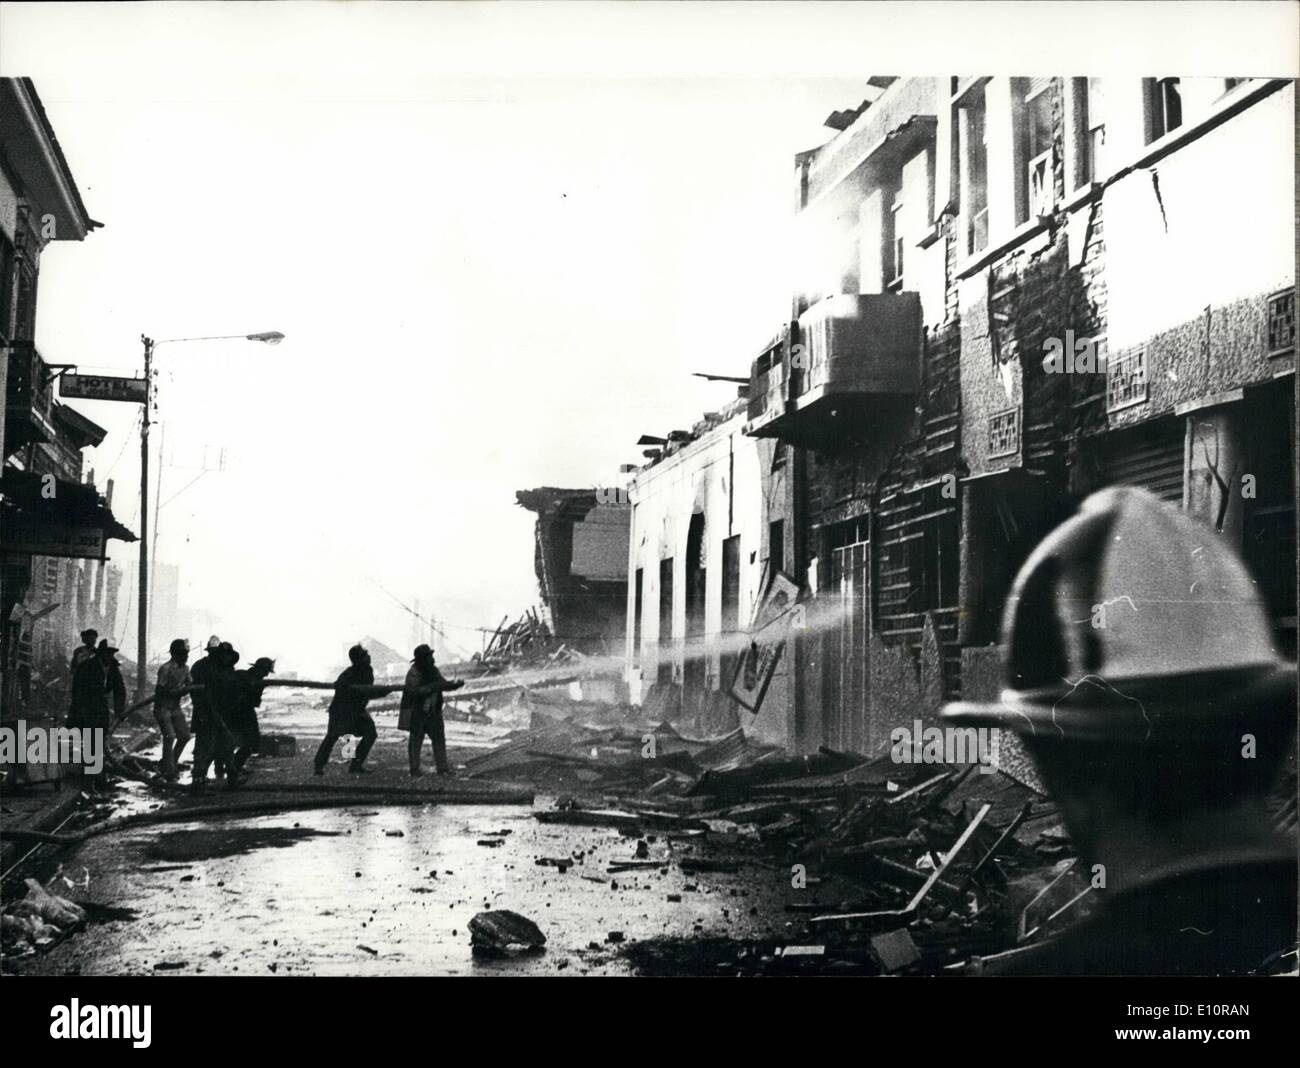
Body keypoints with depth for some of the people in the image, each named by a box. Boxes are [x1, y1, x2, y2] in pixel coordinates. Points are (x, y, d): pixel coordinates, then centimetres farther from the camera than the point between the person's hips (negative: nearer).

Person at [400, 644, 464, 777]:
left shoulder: (433, 670, 6)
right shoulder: (414, 673, -17)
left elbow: (443, 684, 11)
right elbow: (414, 690, -29)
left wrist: (455, 685, -7)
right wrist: (432, 687, -35)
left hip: (433, 712, 7)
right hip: (417, 712, -7)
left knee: (439, 738, 5)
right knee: (416, 740, 2)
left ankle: (442, 767, 8)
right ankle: (414, 769, 9)